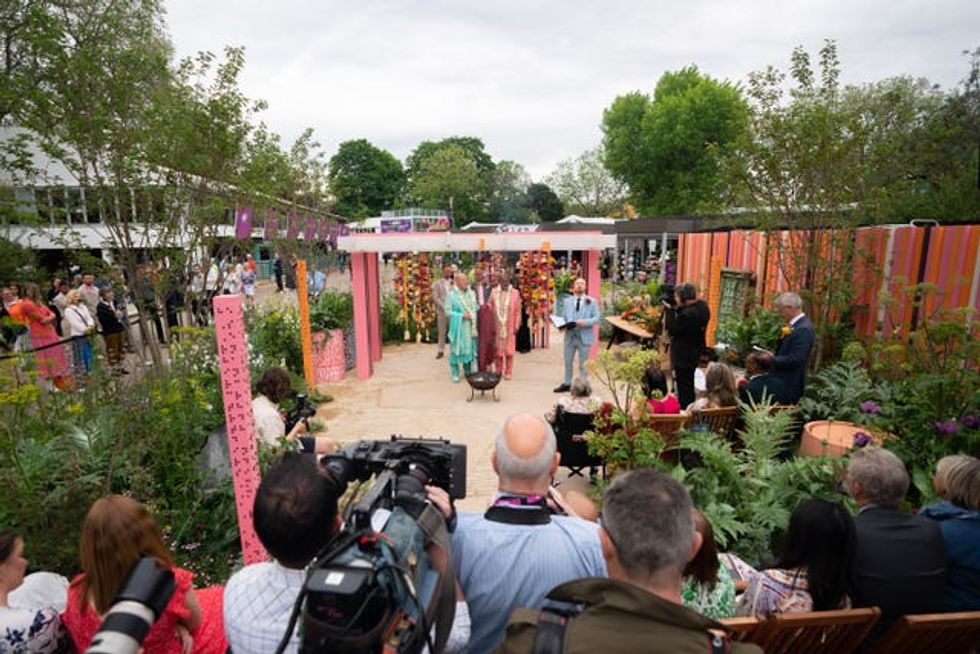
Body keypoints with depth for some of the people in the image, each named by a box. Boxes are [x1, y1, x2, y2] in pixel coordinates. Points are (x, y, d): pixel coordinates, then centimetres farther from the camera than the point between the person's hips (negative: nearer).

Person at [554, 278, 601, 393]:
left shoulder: (592, 301, 3)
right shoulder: (567, 301, 12)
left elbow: (597, 318, -4)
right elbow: (563, 316, 10)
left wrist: (585, 322, -20)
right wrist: (562, 325, -11)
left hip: (584, 336, -3)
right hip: (570, 335, 3)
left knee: (583, 364, 5)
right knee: (568, 362, 11)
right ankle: (567, 384, 24)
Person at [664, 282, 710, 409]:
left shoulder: (687, 314, -32)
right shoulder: (703, 306, -2)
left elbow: (672, 330, -21)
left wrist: (669, 310, -17)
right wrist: (678, 308, -4)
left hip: (683, 356, -10)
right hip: (696, 352, 10)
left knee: (683, 386, 5)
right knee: (689, 385, 25)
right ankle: (690, 407, 40)